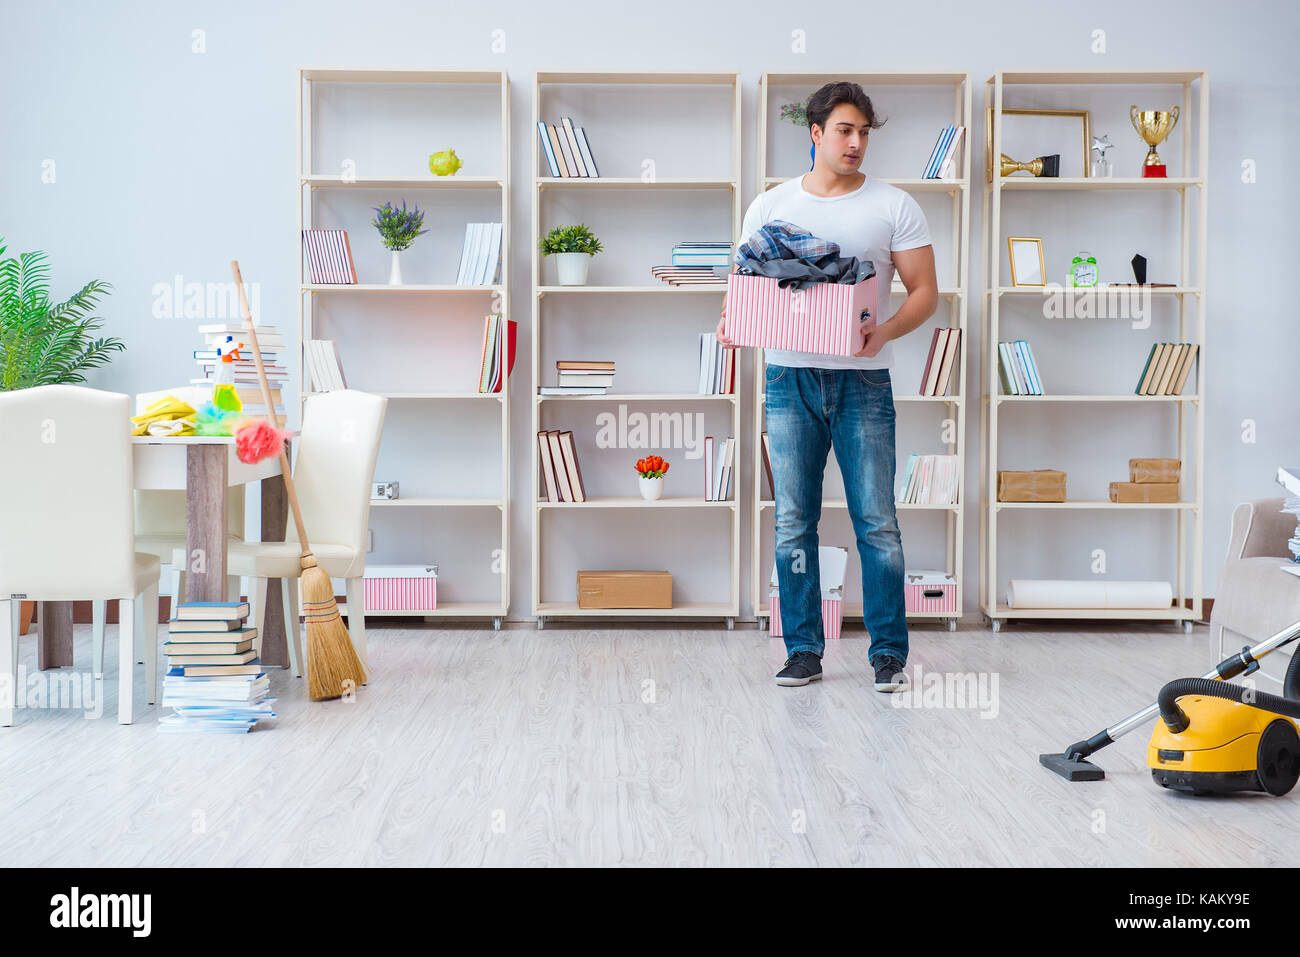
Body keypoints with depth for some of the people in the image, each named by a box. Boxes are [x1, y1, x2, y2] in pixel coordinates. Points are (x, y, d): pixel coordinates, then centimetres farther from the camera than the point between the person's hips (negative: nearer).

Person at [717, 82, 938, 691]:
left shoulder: (894, 207, 5)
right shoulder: (770, 206, 10)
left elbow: (925, 291, 1)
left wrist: (884, 332, -17)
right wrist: (732, 321, -10)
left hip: (863, 379, -2)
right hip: (790, 376, 2)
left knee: (876, 522, -3)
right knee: (793, 523, 4)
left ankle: (889, 652, 7)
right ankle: (803, 650, 14)